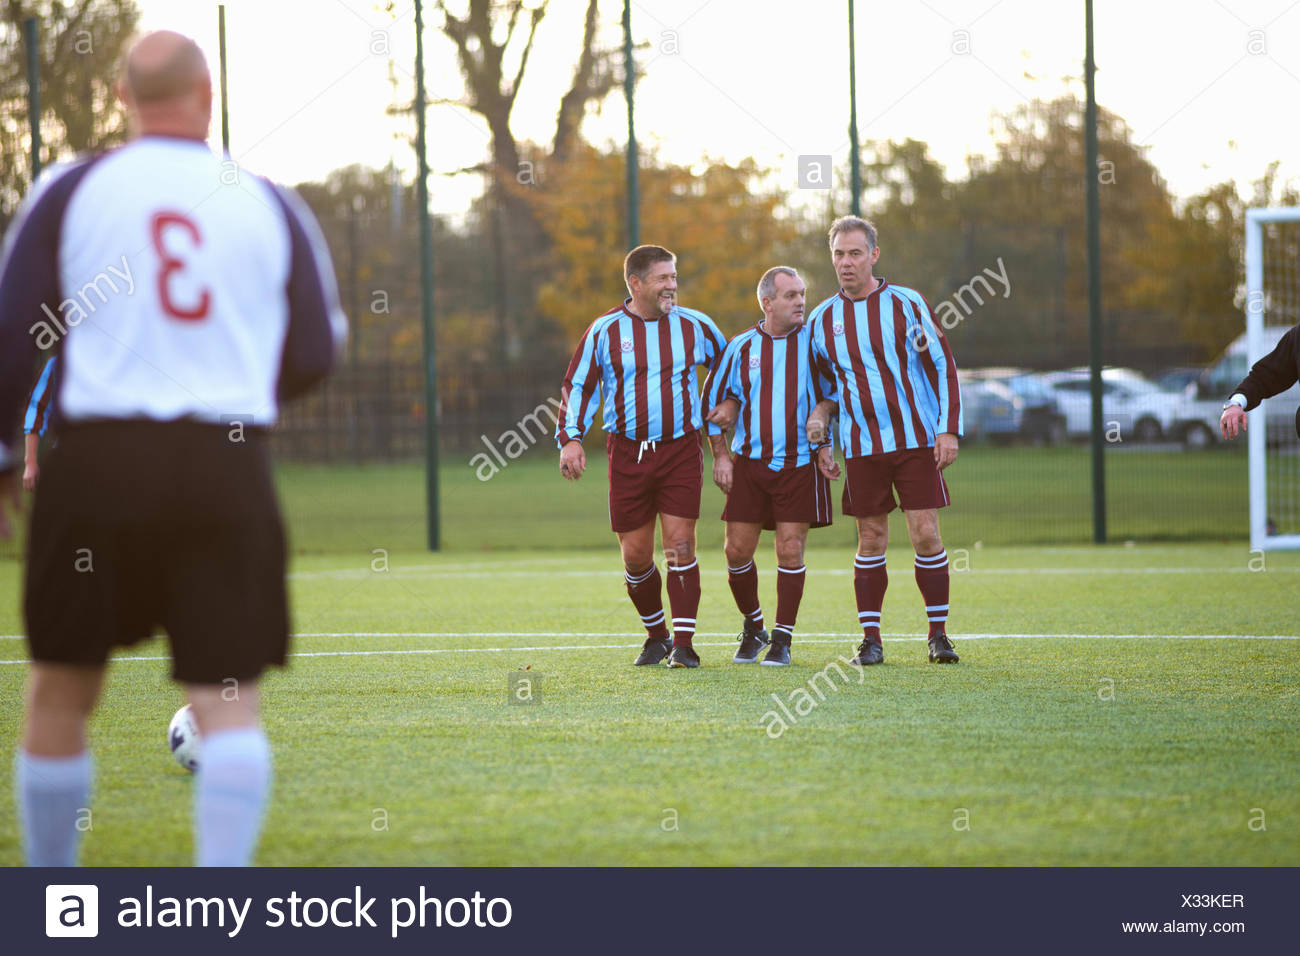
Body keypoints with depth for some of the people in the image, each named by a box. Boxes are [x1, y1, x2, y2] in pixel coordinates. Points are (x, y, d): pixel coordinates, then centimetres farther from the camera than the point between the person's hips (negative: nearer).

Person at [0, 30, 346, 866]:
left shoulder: (71, 194, 3)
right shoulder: (270, 206, 6)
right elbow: (315, 354, 8)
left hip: (99, 457, 0)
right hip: (229, 467, 0)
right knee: (229, 696, 0)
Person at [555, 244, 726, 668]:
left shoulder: (694, 325, 4)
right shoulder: (605, 331, 1)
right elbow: (577, 385, 6)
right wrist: (570, 438, -4)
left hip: (681, 450, 0)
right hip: (627, 454, 0)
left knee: (680, 546, -9)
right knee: (635, 554, 2)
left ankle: (683, 644, -5)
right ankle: (656, 634, 24)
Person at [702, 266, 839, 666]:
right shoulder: (742, 347, 2)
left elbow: (830, 397, 7)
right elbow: (716, 400, 10)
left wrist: (824, 446, -1)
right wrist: (720, 456, 4)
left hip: (800, 464, -1)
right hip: (750, 463, 1)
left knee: (790, 551, -5)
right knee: (737, 550, 0)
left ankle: (782, 639, 6)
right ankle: (752, 628, 22)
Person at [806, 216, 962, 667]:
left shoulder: (905, 304, -2)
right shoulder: (822, 319, 6)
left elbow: (941, 366, 0)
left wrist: (948, 429, -7)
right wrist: (820, 413, -2)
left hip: (916, 439, -2)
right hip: (861, 444, 2)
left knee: (926, 533, -7)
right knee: (871, 540, 3)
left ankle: (938, 633, 4)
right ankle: (870, 639, 9)